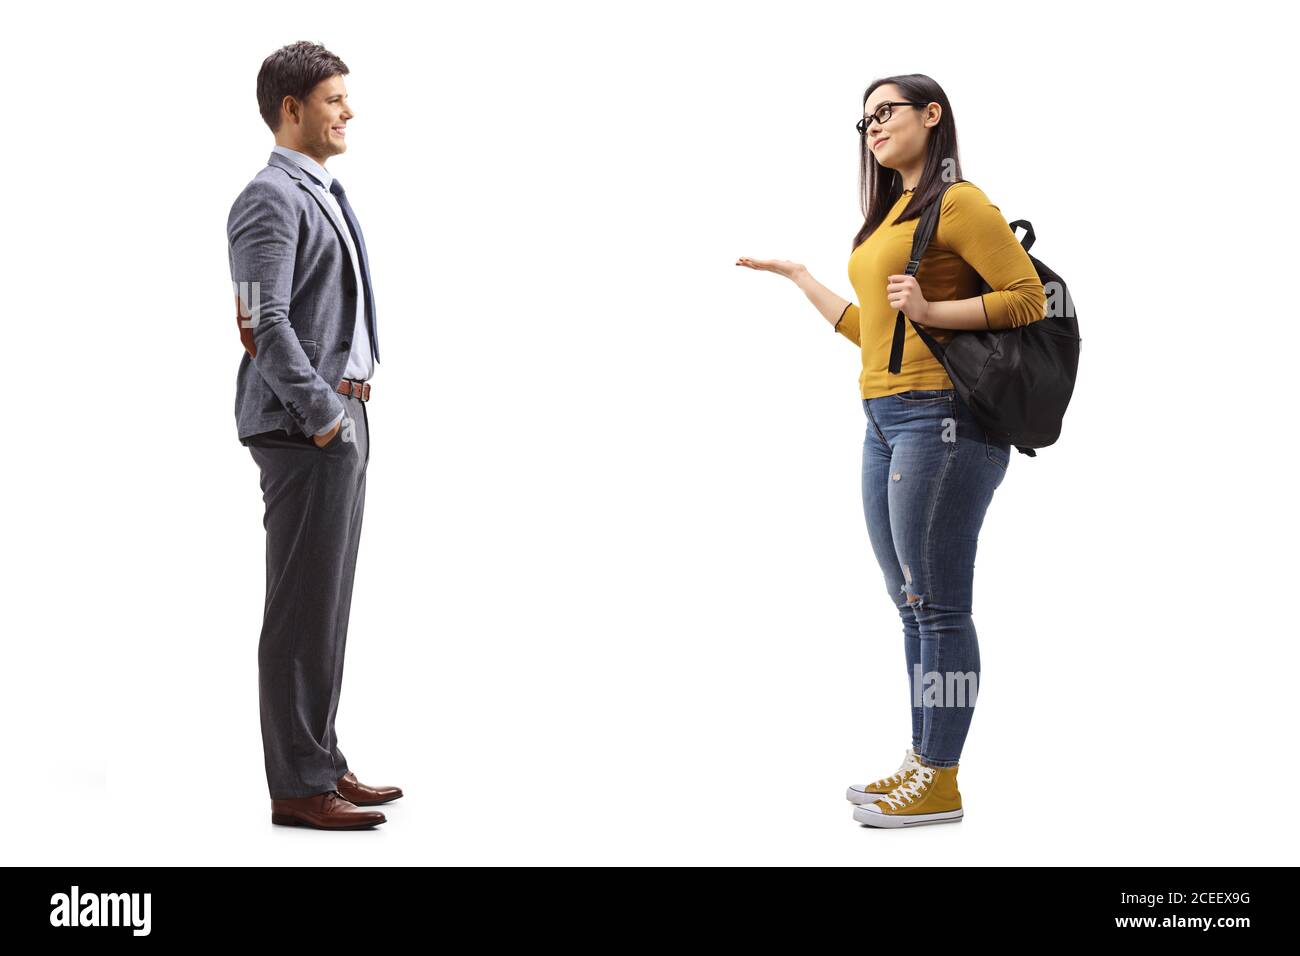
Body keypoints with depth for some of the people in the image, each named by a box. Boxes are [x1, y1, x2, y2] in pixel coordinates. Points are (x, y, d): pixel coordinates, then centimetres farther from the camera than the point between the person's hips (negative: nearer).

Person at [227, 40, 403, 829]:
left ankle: (324, 763, 22)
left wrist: (343, 406, 16)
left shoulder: (324, 195, 19)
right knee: (304, 607, -5)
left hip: (341, 416, 10)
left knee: (328, 602, 13)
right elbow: (266, 321, -21)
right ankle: (298, 787, 1)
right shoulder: (271, 200, -12)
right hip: (303, 428, -10)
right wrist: (320, 412, -19)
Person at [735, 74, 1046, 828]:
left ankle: (941, 783, 1)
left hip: (942, 419, -9)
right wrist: (798, 276, 30)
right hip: (887, 422, 9)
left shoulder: (958, 202, -5)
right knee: (912, 605, 11)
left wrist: (931, 311, -19)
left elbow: (1029, 298, -11)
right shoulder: (889, 218, 22)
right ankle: (921, 765, 19)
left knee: (939, 606, -5)